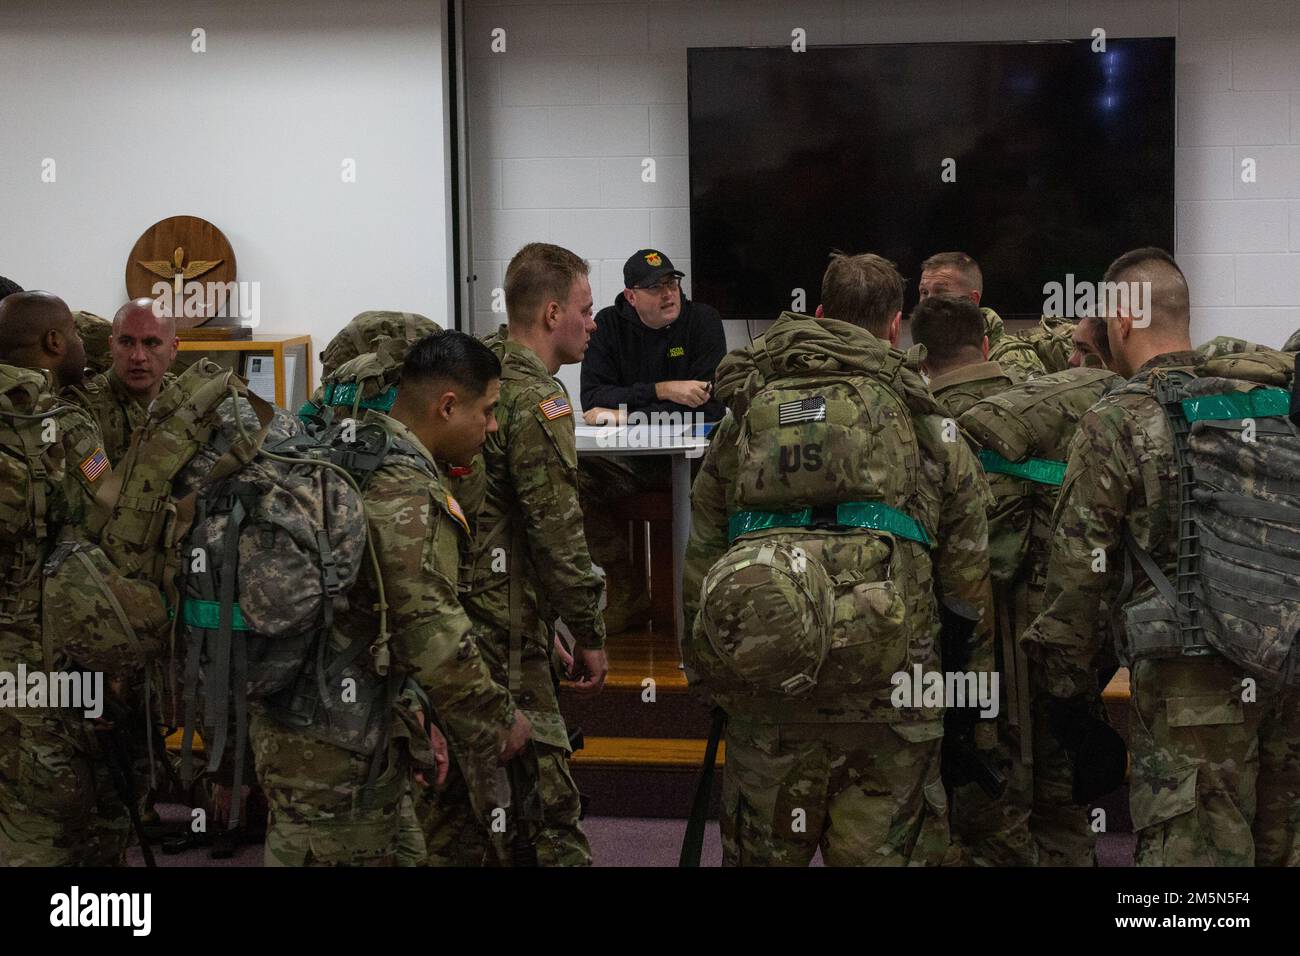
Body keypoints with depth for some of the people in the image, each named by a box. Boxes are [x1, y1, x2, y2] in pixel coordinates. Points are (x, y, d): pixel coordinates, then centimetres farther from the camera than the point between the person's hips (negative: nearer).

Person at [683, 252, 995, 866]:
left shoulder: (746, 414, 14)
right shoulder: (922, 422, 7)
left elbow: (700, 561, 15)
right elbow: (969, 581, 6)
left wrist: (702, 674, 22)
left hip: (760, 691, 2)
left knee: (761, 853, 13)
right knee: (880, 856, 4)